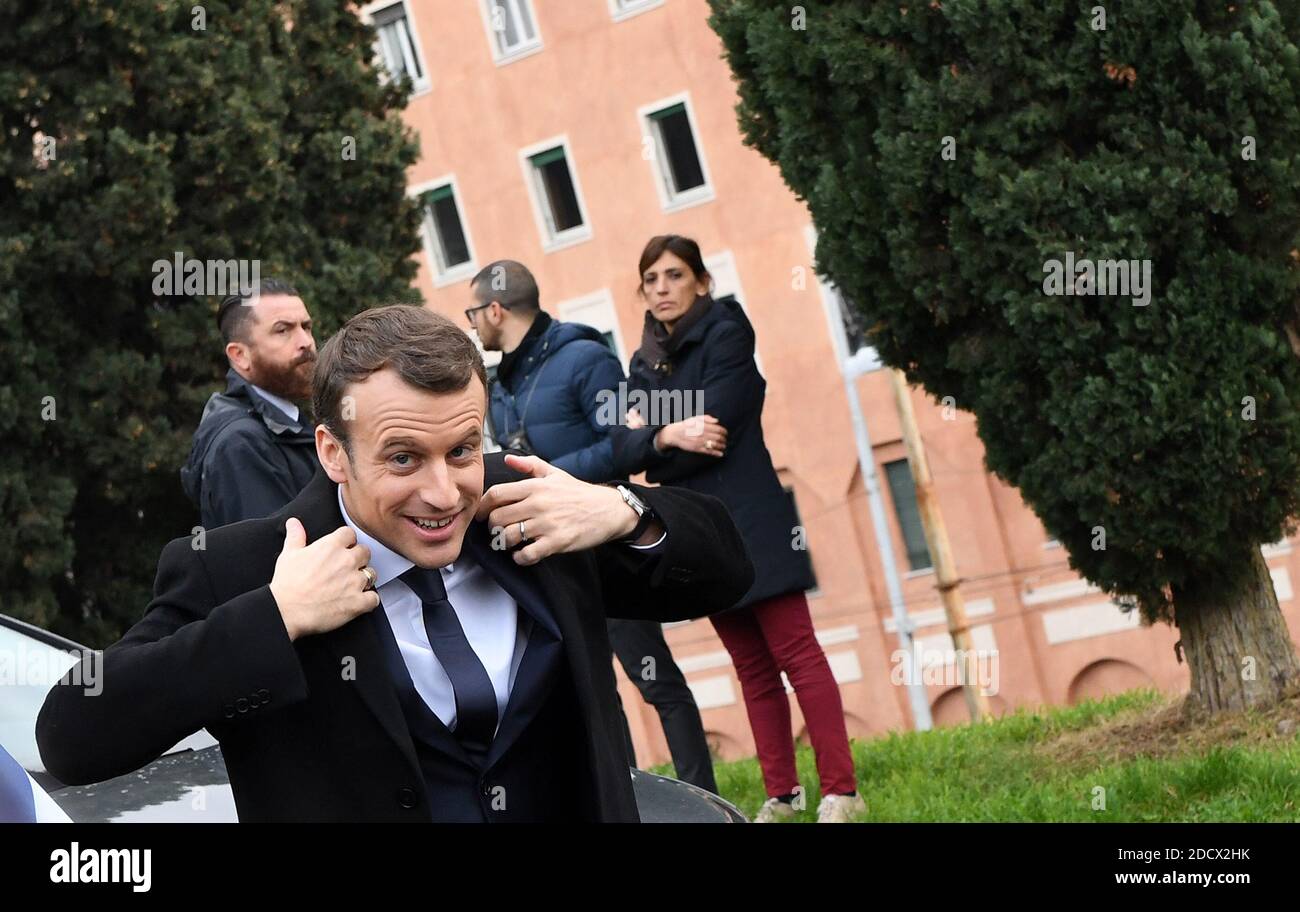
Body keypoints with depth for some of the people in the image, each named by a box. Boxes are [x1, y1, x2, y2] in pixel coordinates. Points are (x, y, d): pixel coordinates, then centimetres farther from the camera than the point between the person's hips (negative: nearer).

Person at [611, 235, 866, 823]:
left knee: (795, 653, -8)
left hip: (748, 522, -7)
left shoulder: (725, 334, -5)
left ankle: (840, 791, -7)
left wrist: (649, 430, -4)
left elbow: (713, 428, -17)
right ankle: (780, 793, 12)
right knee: (752, 668, 9)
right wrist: (668, 435, -17)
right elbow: (622, 450, 1)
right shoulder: (646, 361, 14)